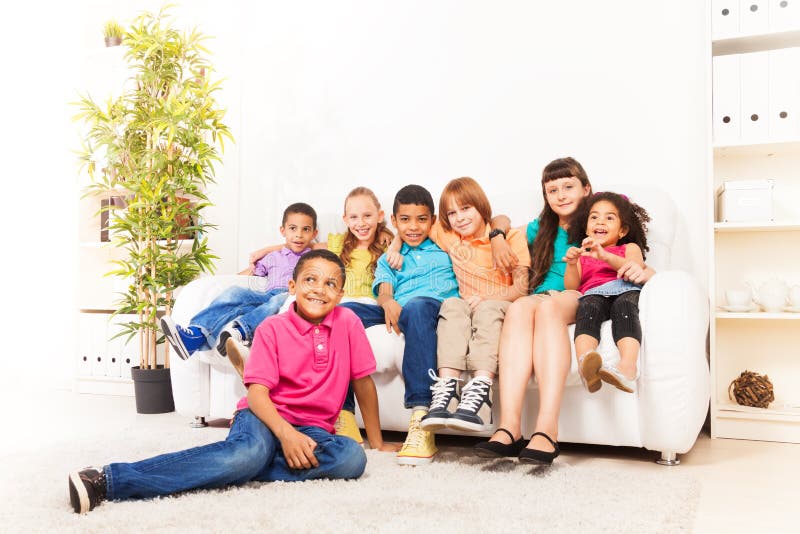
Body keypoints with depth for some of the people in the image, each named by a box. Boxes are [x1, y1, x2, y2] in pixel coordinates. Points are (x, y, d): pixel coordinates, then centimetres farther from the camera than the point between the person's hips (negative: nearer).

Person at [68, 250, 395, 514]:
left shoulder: (347, 323, 0)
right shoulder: (271, 328, -4)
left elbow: (363, 381, 7)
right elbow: (257, 391, -11)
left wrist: (377, 442, 11)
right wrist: (286, 434, -29)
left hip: (313, 428, 3)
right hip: (266, 416, -3)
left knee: (353, 458, -32)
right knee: (252, 452, -40)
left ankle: (238, 470, -29)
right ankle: (109, 479, -42)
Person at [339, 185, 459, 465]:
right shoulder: (388, 259, 31)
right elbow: (384, 290, 9)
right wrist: (388, 303, -13)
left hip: (436, 307, -3)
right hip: (396, 312, 3)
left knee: (417, 306, -40)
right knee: (342, 310, -22)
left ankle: (420, 418, -48)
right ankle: (343, 414, -27)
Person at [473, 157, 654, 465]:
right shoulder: (541, 230, 28)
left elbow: (644, 272, 7)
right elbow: (500, 220, 43)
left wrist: (641, 272, -18)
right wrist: (498, 240, 19)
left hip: (579, 302, -2)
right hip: (542, 298, 3)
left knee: (548, 305, -39)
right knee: (519, 307, -35)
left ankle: (547, 429, -50)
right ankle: (509, 427, -48)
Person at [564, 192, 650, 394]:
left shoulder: (630, 248, 32)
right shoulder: (583, 257, 37)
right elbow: (571, 287, 21)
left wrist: (605, 256, -11)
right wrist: (571, 265, 1)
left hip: (625, 291, -1)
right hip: (594, 294, 1)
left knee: (624, 305, -38)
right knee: (588, 307, -37)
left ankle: (627, 366, -60)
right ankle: (585, 363, -63)